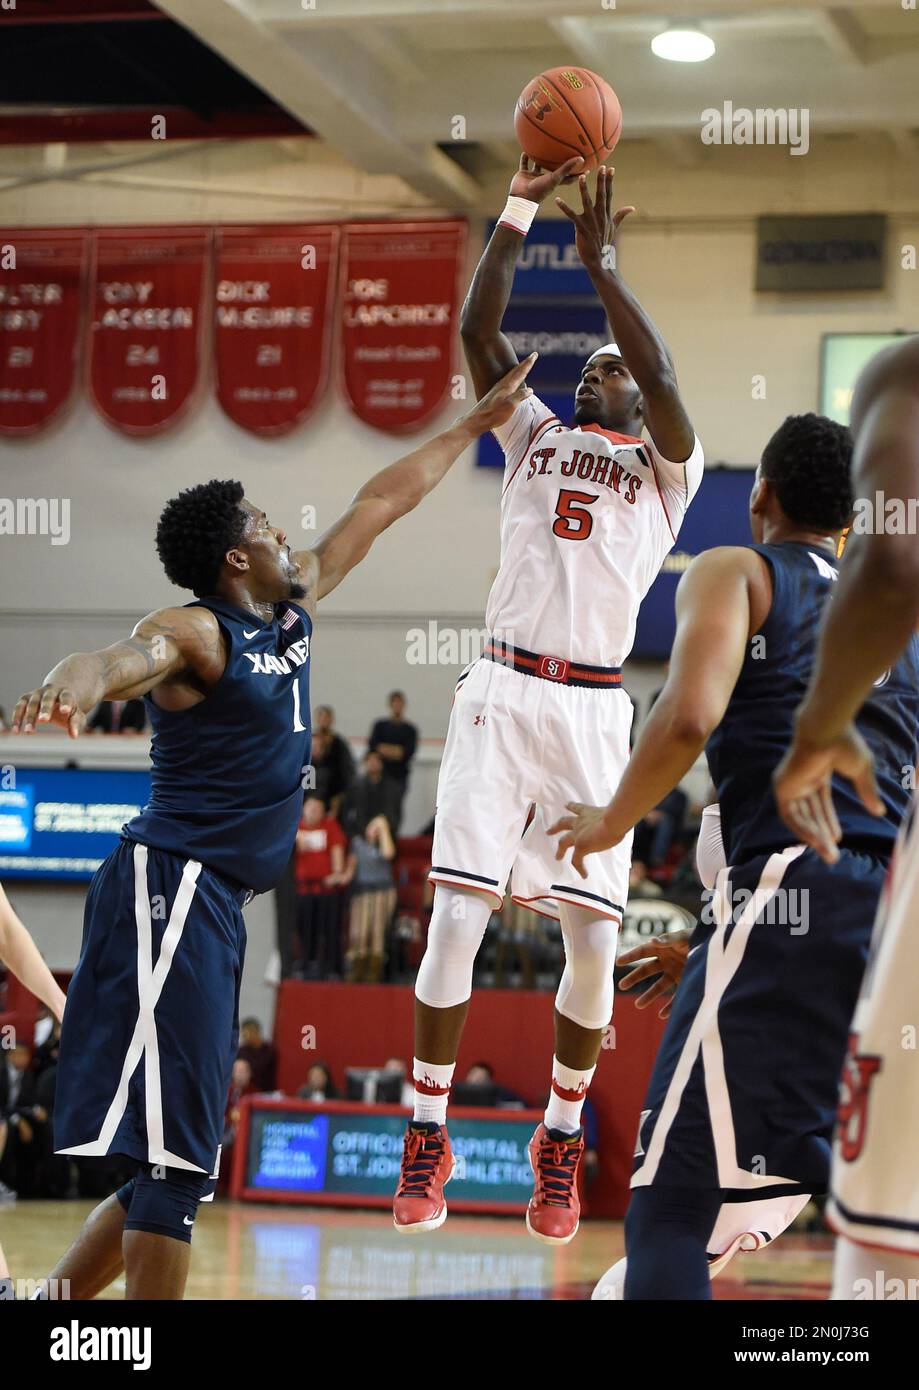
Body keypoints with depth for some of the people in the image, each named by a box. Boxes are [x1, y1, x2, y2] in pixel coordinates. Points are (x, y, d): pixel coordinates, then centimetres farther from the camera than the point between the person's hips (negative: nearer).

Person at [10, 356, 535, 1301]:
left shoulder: (295, 605, 15)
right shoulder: (192, 633, -9)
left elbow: (381, 503, 23)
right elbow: (120, 659, -31)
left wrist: (475, 424, 30)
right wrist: (70, 684, -55)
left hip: (215, 903, 9)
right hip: (173, 885, -9)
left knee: (176, 1162, 11)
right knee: (172, 1160, -13)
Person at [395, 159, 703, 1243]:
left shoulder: (667, 466, 10)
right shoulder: (534, 437, 18)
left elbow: (662, 376, -11)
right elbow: (476, 331, 6)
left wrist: (601, 264, -11)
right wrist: (520, 205, 0)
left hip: (595, 712, -1)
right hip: (501, 694, 1)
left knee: (593, 939, -3)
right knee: (455, 919, -7)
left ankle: (562, 1143, 15)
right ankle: (426, 1140, 3)